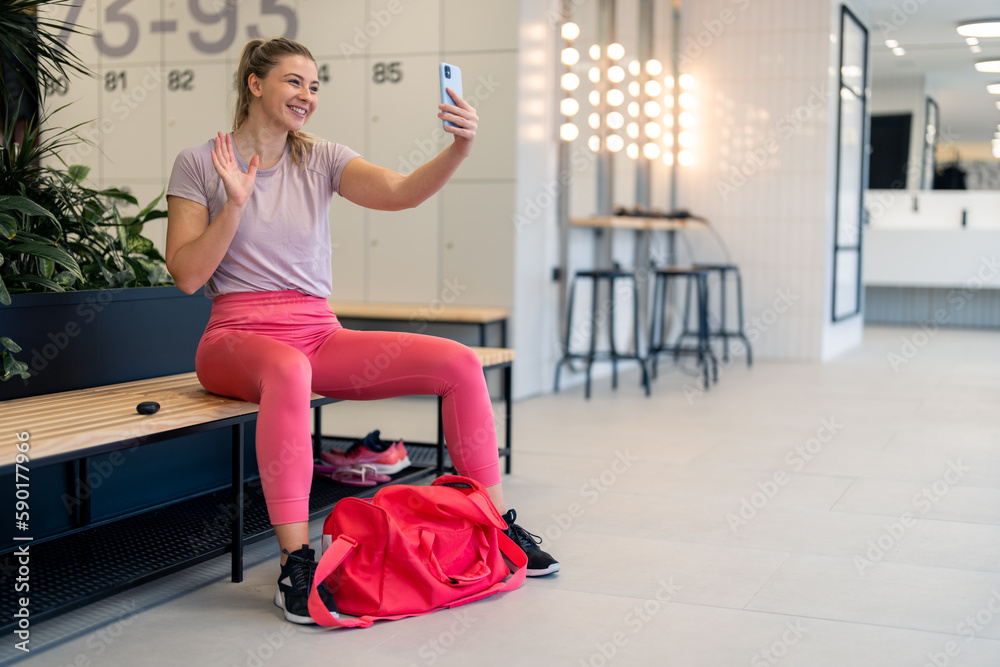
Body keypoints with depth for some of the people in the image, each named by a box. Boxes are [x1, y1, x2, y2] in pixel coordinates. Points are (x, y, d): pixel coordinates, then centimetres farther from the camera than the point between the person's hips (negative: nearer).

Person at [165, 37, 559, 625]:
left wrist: (461, 148, -25)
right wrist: (236, 203, -14)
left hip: (320, 334, 4)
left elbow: (401, 192, -8)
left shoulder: (321, 160, 11)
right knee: (288, 371, -43)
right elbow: (187, 275, -4)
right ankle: (296, 564, -35)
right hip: (238, 336, -4)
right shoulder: (200, 165, 4)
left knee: (461, 363, -14)